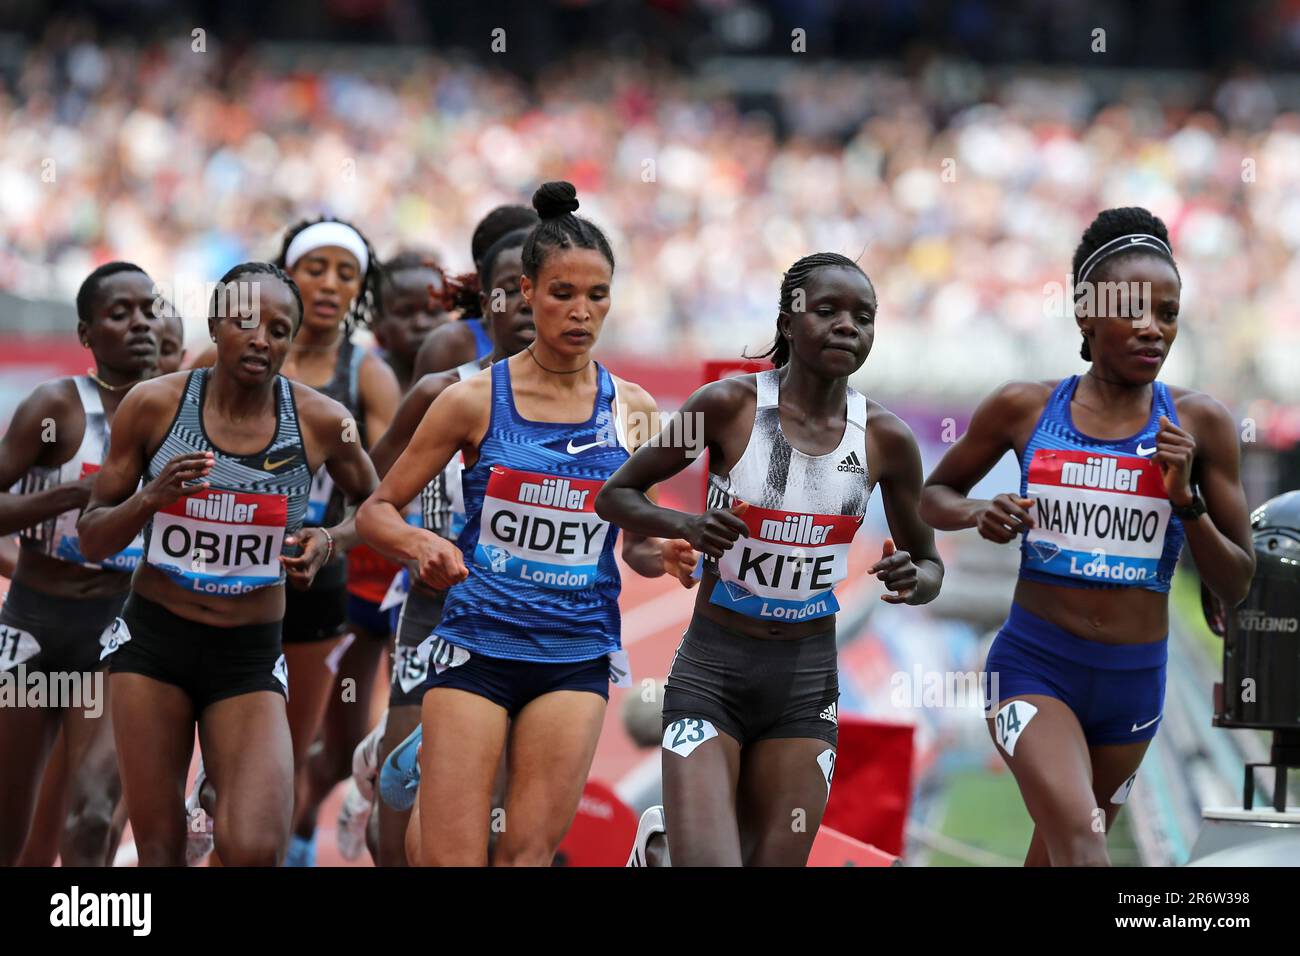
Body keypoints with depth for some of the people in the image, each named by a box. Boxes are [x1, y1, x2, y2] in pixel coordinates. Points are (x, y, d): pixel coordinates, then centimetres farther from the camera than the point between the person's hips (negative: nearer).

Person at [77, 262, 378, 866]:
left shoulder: (321, 422, -6)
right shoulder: (155, 405, -6)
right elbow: (92, 539, 1)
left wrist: (330, 541, -9)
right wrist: (152, 496, -19)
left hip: (249, 658, 0)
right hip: (154, 641, 0)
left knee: (253, 852, -18)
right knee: (159, 851, 2)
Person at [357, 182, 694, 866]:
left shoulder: (631, 411, 6)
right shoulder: (475, 400, -2)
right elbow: (376, 512, 2)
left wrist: (660, 554, -7)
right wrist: (421, 545, -19)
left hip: (576, 655, 2)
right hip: (477, 647, -2)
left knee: (529, 854, -2)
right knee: (451, 860, -8)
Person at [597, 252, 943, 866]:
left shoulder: (886, 439, -1)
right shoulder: (730, 405, -9)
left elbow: (930, 562, 12)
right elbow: (614, 497, -2)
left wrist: (915, 580, -13)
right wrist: (688, 526, -22)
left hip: (807, 679, 3)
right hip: (710, 672, -3)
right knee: (708, 862, -18)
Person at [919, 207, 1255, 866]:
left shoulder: (1200, 424, -3)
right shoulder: (1023, 409, -4)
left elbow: (1235, 585, 1)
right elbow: (933, 496, 13)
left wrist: (1186, 499, -15)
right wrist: (977, 513, -10)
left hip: (1134, 680, 3)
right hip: (1035, 663, -3)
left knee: (1055, 851, 19)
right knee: (1080, 843, -25)